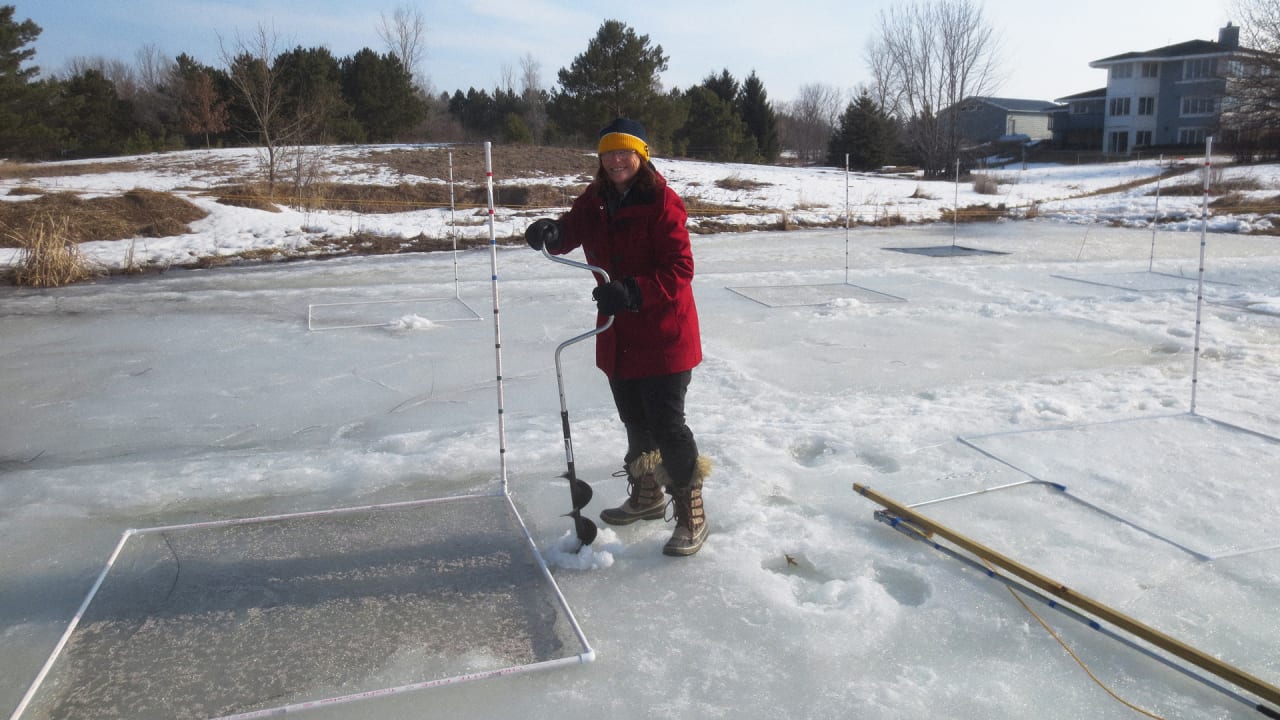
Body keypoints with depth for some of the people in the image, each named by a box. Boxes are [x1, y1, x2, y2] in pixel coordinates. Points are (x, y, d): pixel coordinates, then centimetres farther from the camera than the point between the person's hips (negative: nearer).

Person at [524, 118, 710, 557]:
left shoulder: (663, 203, -15)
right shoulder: (596, 199, 6)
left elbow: (679, 269, -20)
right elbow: (570, 232, 0)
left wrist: (631, 292, -34)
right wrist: (550, 232, -24)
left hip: (663, 335, -7)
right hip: (618, 335, 7)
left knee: (666, 424, -6)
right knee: (635, 421, 20)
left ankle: (691, 516, 8)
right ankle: (646, 496, 40)